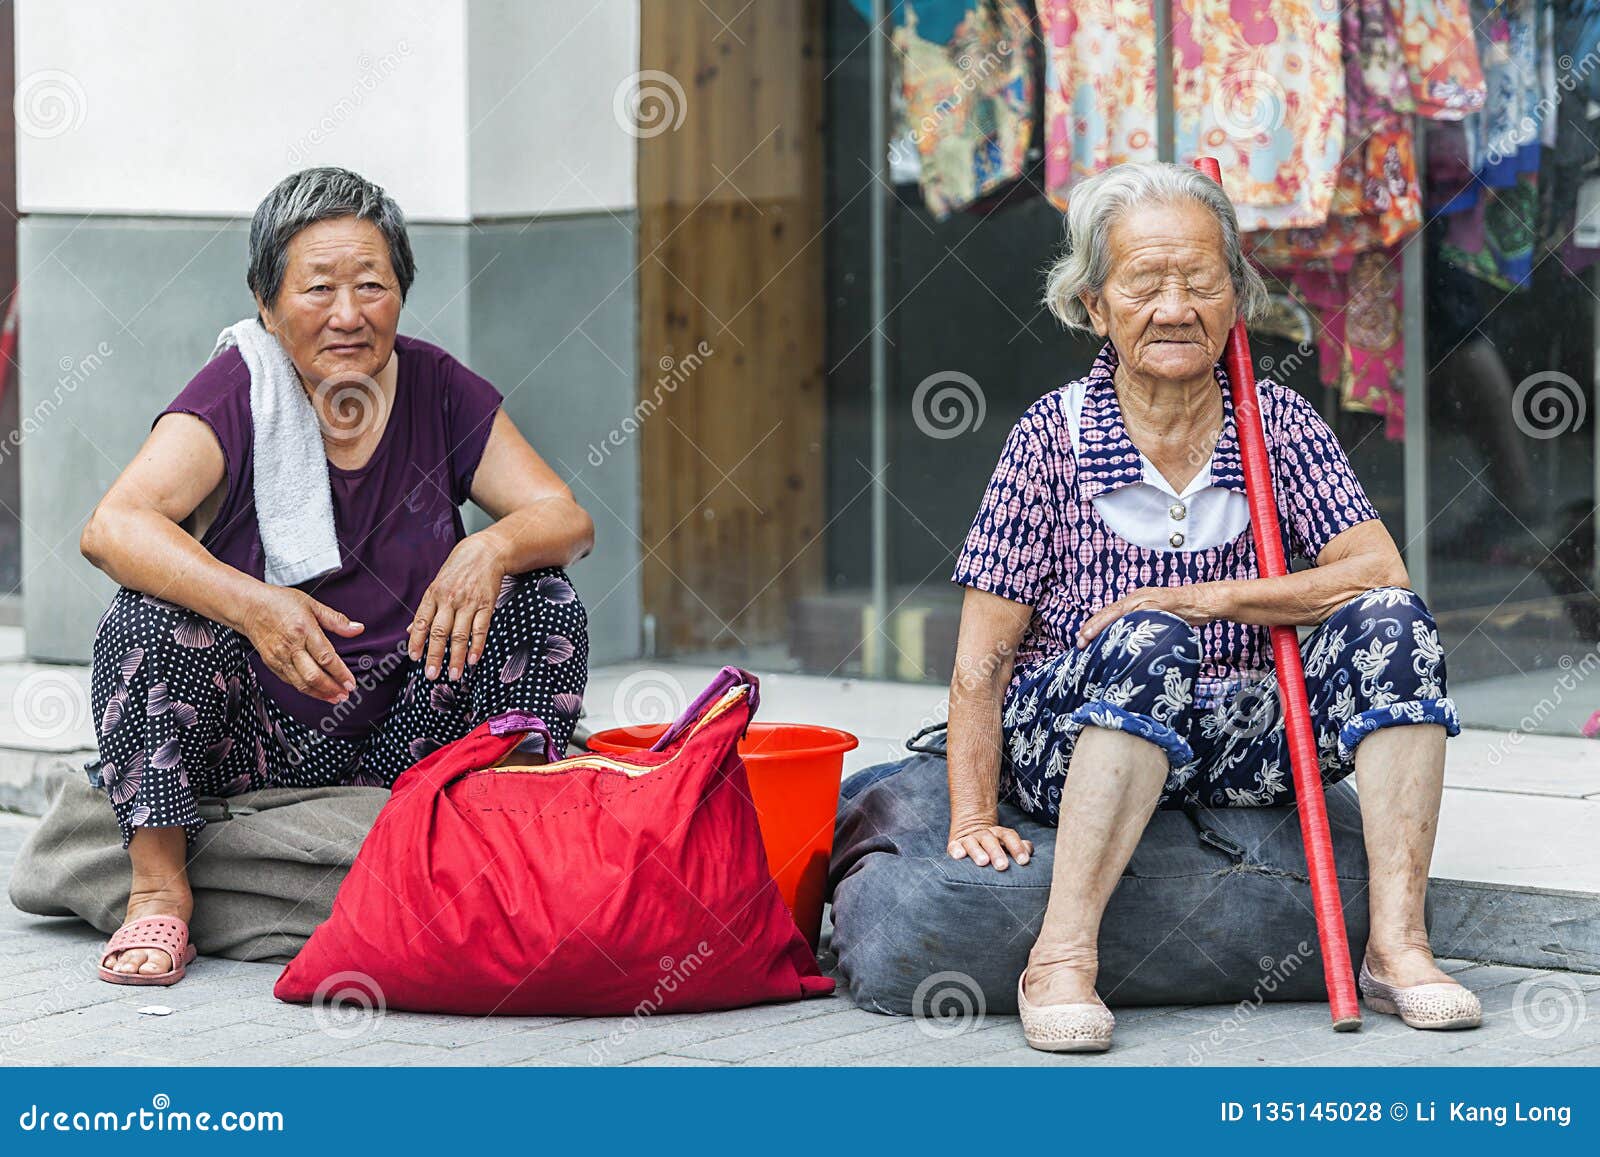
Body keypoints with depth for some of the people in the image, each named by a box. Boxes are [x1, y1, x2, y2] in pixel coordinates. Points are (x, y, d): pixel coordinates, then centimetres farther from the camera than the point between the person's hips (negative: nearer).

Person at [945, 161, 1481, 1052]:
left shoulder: (1279, 423, 5)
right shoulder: (1054, 437, -3)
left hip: (1234, 745, 3)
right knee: (1149, 643, -34)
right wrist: (974, 819, -14)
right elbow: (983, 657, -4)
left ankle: (1397, 944, -23)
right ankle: (1062, 958, -37)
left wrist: (1199, 599, -16)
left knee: (1391, 623, -18)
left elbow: (1378, 570, -8)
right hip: (1068, 746, -3)